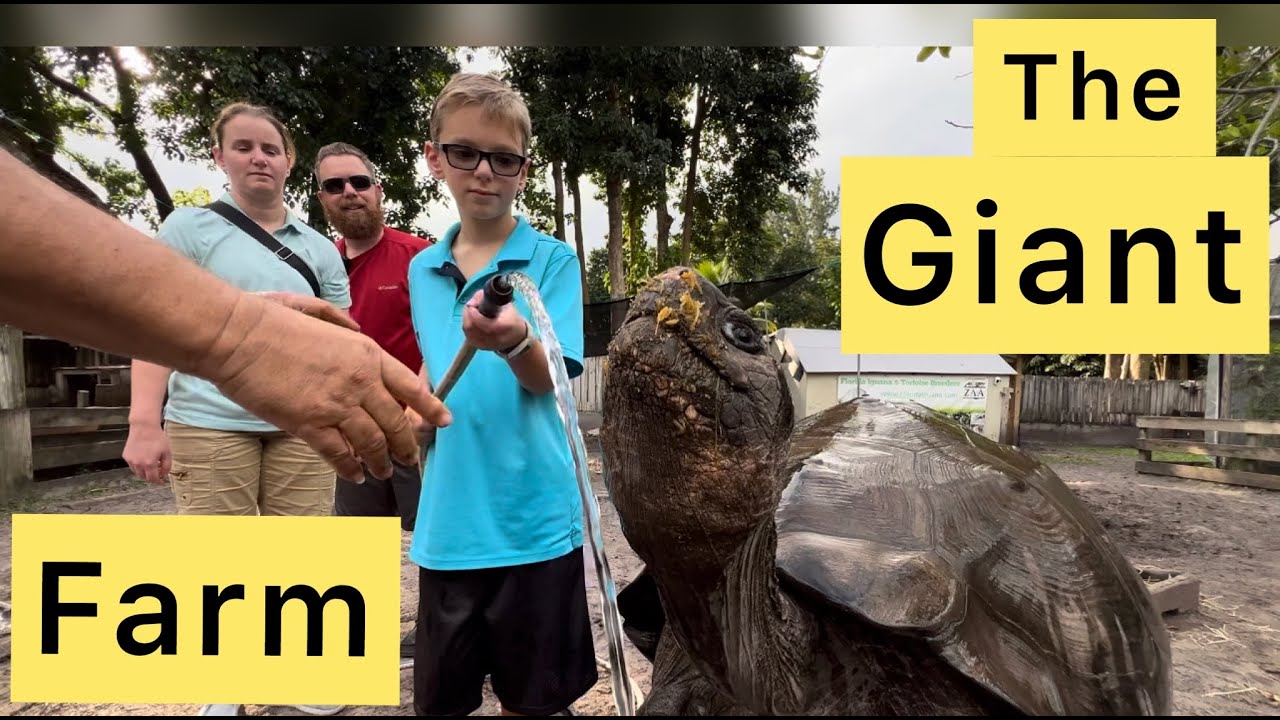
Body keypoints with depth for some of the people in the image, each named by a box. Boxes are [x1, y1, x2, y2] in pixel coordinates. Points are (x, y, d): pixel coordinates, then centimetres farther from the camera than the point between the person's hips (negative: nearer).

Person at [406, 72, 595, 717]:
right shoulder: (422, 269, 8)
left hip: (534, 519, -4)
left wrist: (514, 341, -36)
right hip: (447, 522, 5)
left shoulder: (552, 260, -7)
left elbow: (549, 377, -17)